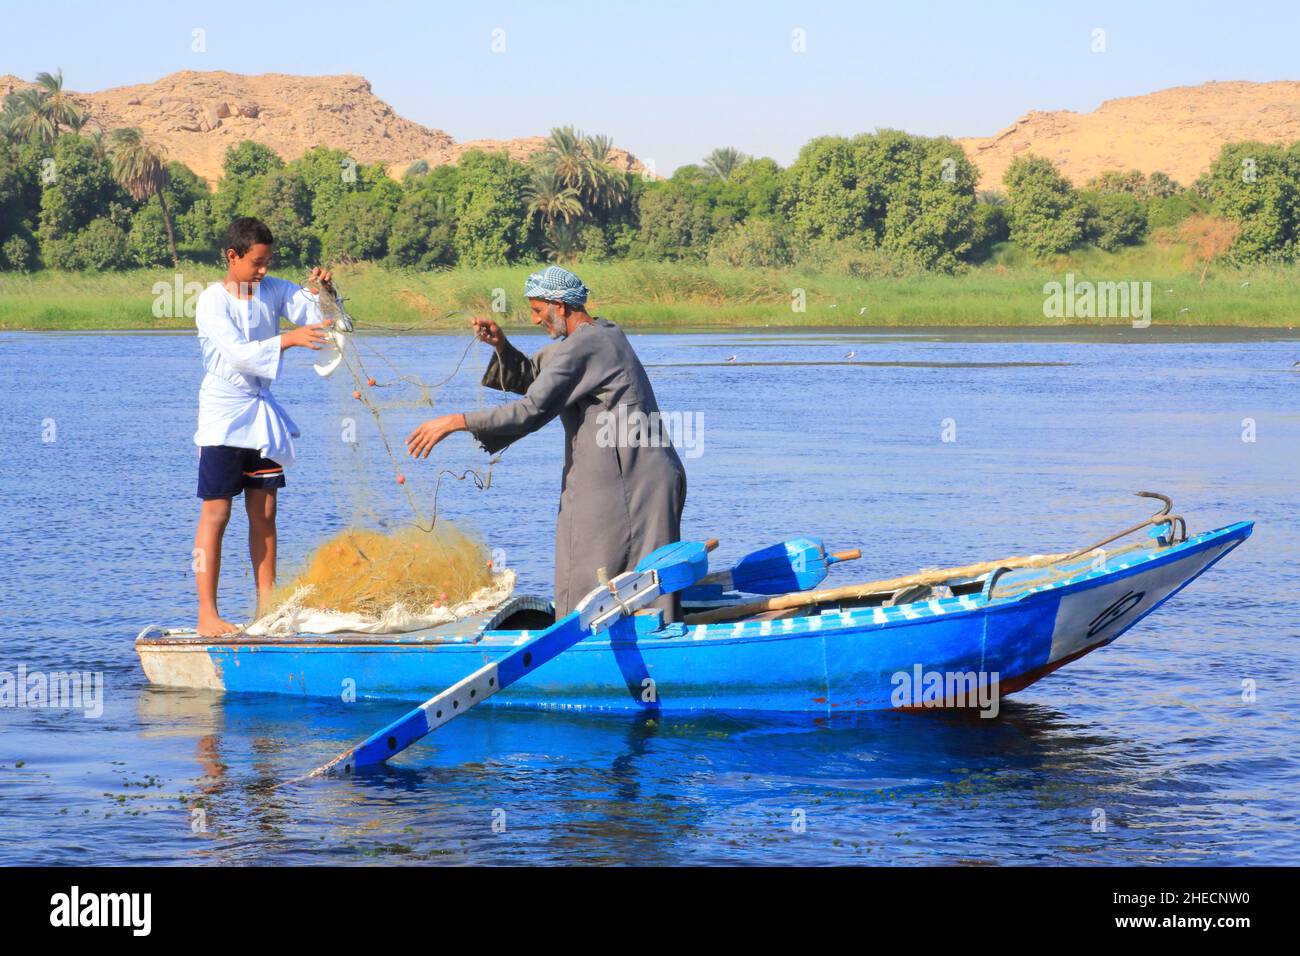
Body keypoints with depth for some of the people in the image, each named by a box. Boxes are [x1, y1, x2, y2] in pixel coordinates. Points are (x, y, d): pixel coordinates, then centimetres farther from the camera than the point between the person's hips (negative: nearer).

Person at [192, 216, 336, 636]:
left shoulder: (273, 290, 4)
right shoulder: (212, 302, -13)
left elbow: (310, 312, -2)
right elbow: (239, 353, -24)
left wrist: (320, 291, -22)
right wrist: (288, 340, -33)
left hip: (262, 413, 6)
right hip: (223, 415, -6)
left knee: (264, 512, 10)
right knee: (216, 512, -7)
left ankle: (266, 606, 16)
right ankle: (207, 614, -8)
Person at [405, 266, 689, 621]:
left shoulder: (582, 348, -15)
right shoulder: (602, 334, 17)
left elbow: (532, 409, -22)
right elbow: (530, 376, 24)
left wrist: (454, 422, -20)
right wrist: (501, 345, 4)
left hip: (621, 491, -10)